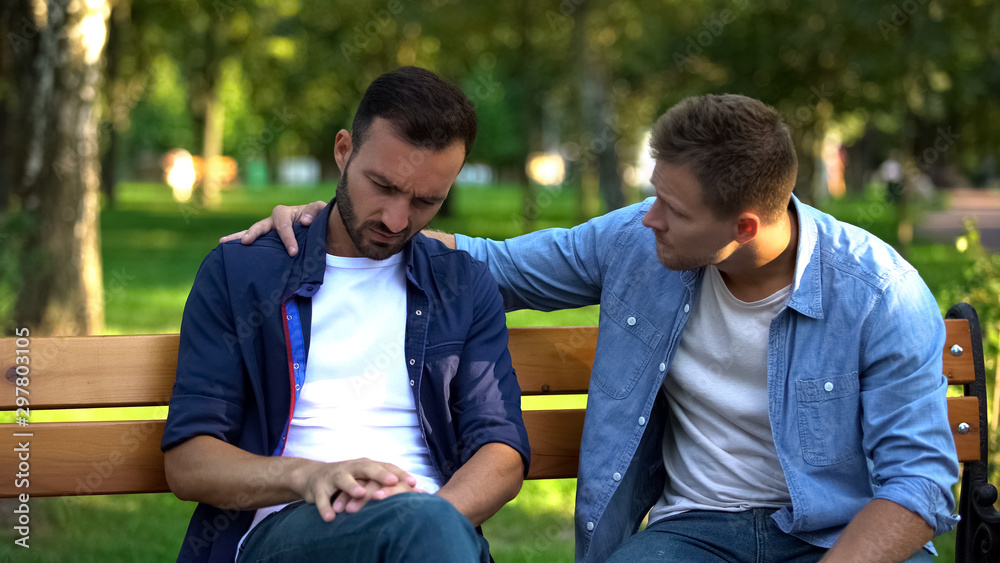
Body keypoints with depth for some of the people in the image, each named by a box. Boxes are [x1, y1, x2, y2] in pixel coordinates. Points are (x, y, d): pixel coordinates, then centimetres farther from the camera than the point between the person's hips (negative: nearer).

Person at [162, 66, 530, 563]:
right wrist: (304, 476, -17)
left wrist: (430, 518, -16)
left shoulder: (467, 287, 19)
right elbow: (186, 464, 4)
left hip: (435, 520, 3)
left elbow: (503, 454, 7)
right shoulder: (237, 274, 12)